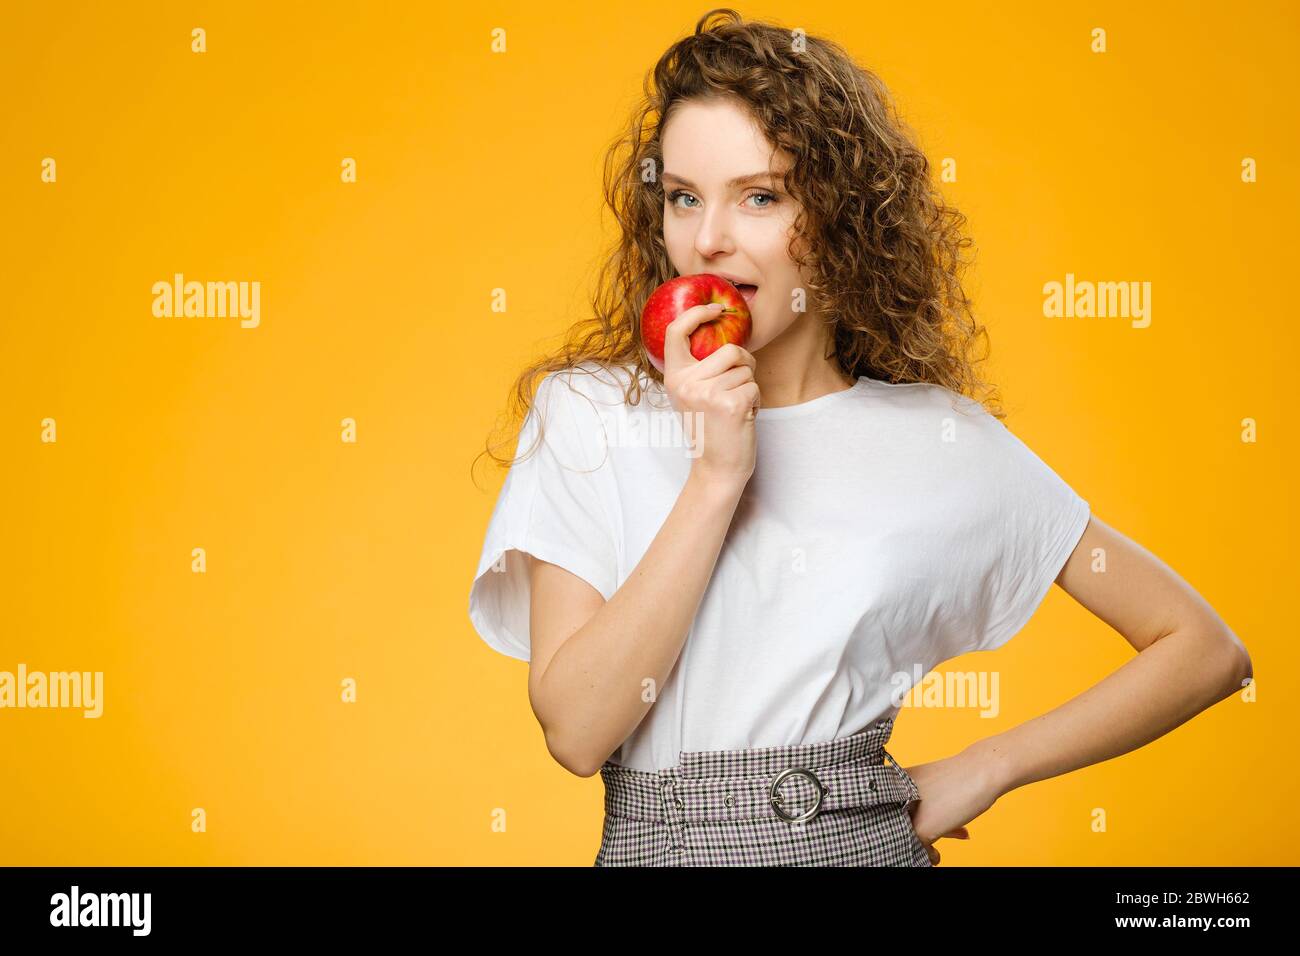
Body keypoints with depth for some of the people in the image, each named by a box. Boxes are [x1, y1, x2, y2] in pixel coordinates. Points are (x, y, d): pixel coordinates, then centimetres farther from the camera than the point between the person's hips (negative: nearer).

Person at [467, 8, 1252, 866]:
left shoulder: (937, 442, -4)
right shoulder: (588, 412, -3)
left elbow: (1205, 651, 0)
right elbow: (575, 730, -13)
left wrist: (982, 770, -4)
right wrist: (716, 476, -17)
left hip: (866, 845, -3)